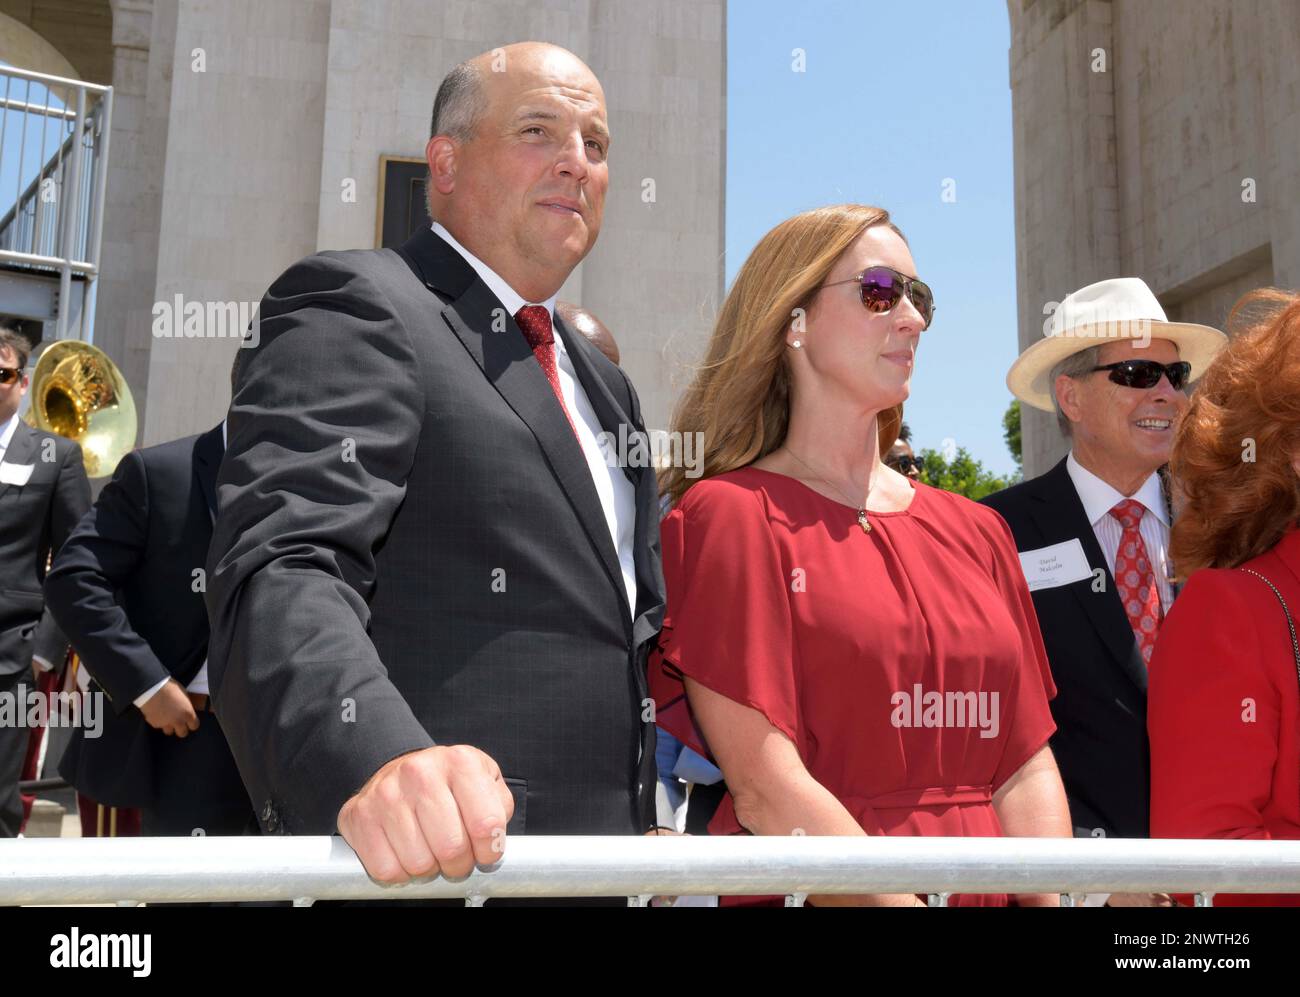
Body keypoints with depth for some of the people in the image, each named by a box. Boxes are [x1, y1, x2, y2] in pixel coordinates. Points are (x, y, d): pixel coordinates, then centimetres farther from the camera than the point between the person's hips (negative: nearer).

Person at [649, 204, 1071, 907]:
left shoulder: (977, 532, 16)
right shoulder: (729, 514, -4)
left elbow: (1027, 769, 9)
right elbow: (767, 792, -14)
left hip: (987, 886, 5)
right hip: (809, 890, -4)